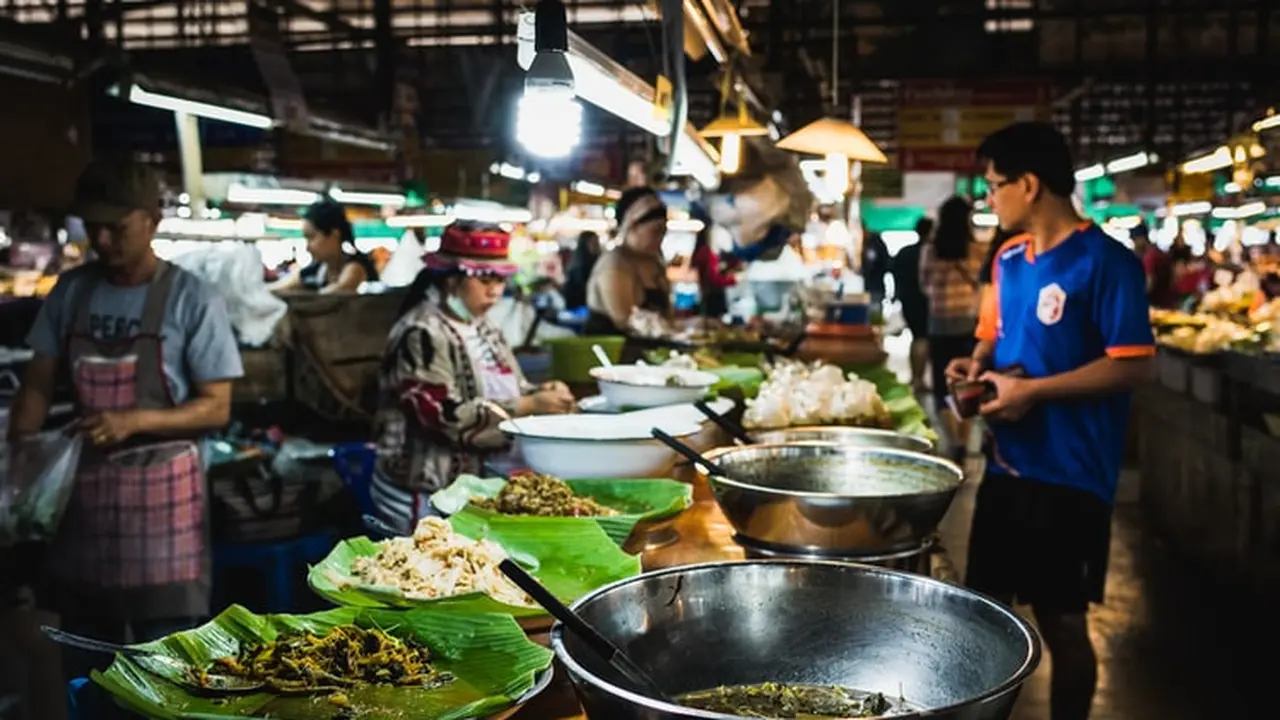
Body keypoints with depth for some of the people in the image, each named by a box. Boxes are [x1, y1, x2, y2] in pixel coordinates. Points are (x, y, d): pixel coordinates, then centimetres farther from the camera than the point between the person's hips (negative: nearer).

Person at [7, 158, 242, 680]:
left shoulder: (191, 299, -9)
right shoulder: (70, 291, 4)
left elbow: (216, 408, -10)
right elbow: (38, 383, 9)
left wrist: (135, 421, -23)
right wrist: (20, 448, -8)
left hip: (161, 489, -4)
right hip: (83, 485, 5)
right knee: (83, 662, 17)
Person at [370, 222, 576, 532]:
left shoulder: (482, 329, 14)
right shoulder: (422, 334, -12)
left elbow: (503, 393, 19)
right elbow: (446, 418, -20)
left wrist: (540, 394, -3)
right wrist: (529, 406, -20)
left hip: (483, 476, 8)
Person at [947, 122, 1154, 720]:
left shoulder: (1105, 261, -13)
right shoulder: (1009, 259, 10)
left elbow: (1134, 366, -17)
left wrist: (1033, 391, -21)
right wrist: (979, 362, 0)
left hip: (1068, 474, -7)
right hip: (1005, 464, 7)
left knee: (1062, 623, 6)